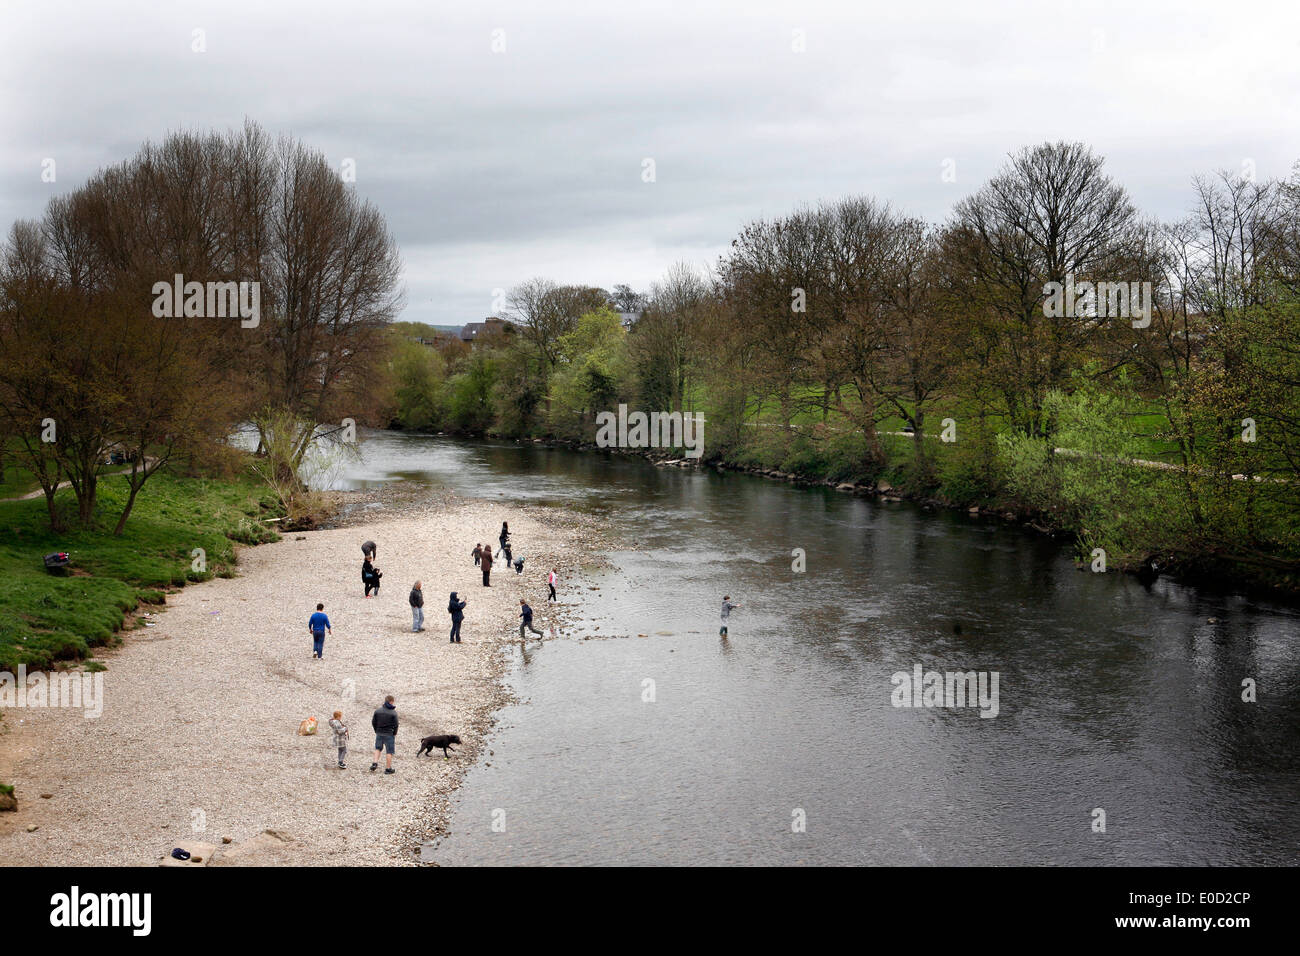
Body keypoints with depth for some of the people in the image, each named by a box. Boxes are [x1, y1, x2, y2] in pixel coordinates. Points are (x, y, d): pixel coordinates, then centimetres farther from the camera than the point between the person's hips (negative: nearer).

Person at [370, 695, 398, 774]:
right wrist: (394, 734, 4)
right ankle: (388, 768, 8)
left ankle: (374, 763, 9)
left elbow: (373, 722, 4)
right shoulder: (393, 713, -12)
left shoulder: (377, 711, 0)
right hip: (389, 734, -4)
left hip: (379, 733, 4)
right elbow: (395, 725, -10)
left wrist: (377, 731, 15)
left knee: (378, 748, 23)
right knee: (389, 751, 4)